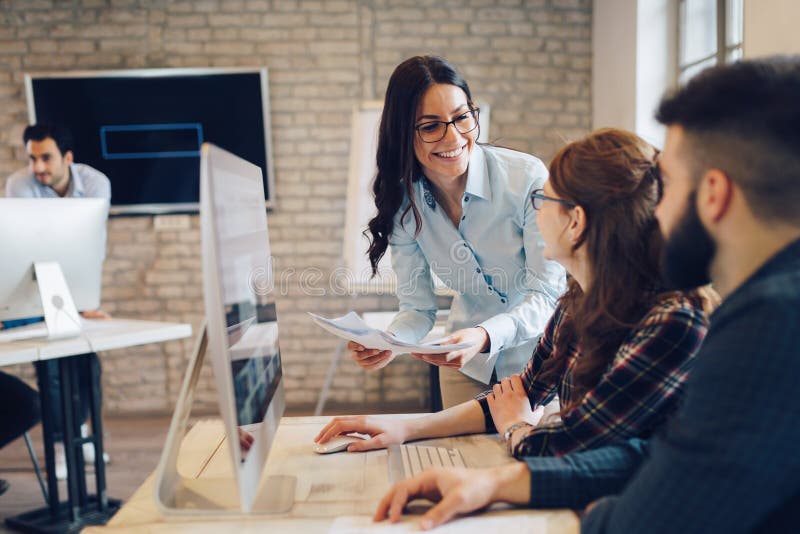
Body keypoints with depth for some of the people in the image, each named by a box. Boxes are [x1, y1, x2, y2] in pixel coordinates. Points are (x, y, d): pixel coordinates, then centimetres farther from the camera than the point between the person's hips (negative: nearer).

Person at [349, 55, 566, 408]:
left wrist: (485, 336, -40)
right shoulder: (403, 204, -11)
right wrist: (386, 343, -28)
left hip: (537, 354, -3)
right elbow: (418, 309, -5)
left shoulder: (528, 178, -23)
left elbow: (547, 295, -22)